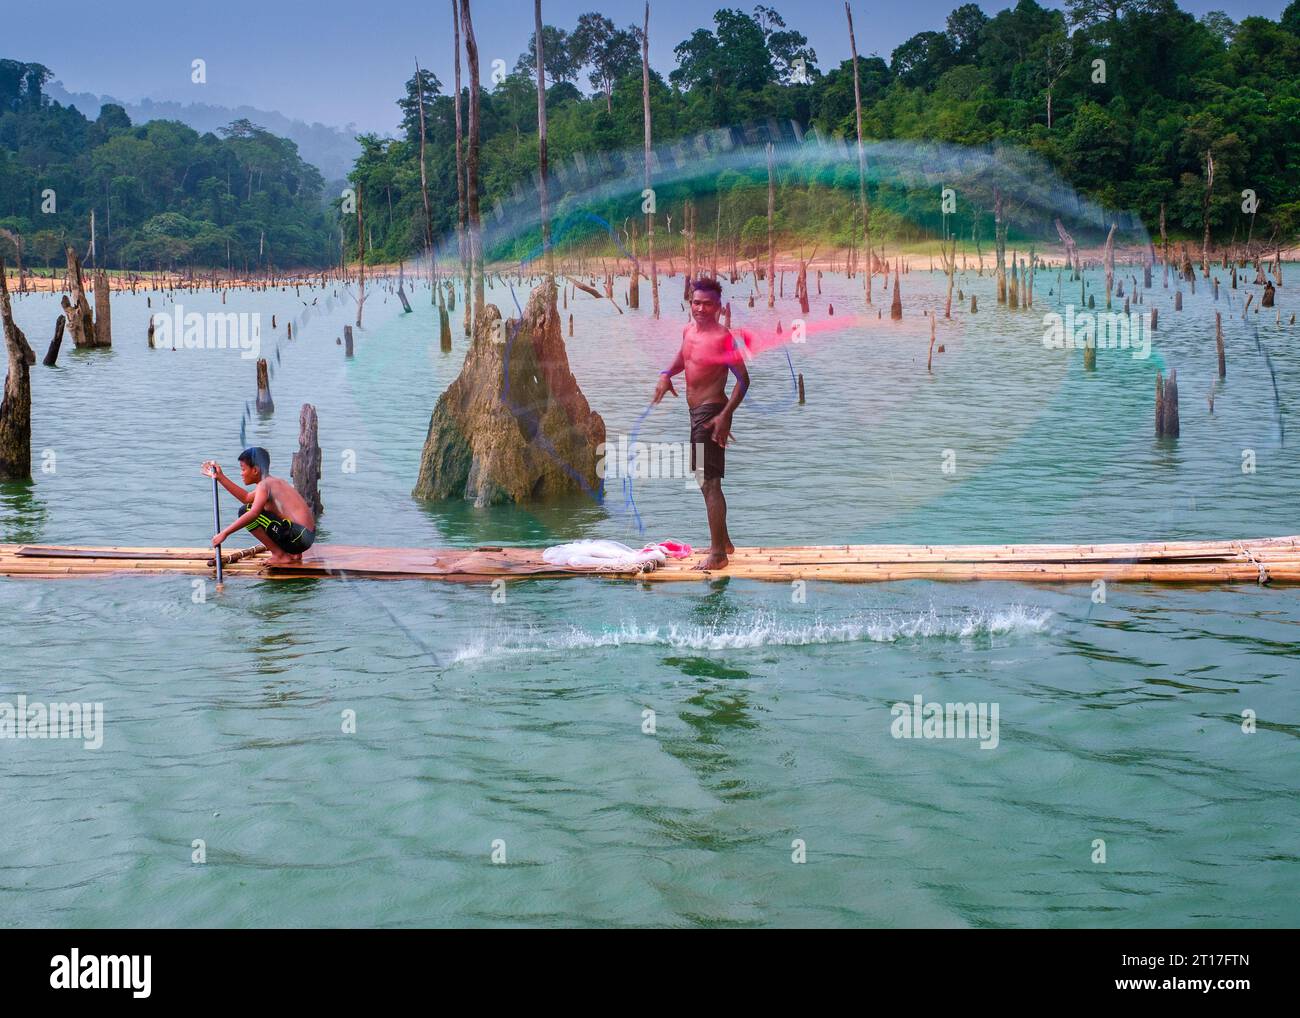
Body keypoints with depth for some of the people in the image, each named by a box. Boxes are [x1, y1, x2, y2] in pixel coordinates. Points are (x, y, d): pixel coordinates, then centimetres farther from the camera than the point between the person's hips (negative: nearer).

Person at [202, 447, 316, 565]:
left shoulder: (264, 484, -10)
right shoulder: (275, 481, 20)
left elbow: (253, 513, -26)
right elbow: (246, 498, 24)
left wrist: (224, 533, -25)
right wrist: (220, 477, 25)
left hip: (297, 536, -10)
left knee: (245, 511, -12)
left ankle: (279, 555, -7)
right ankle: (292, 554, 17)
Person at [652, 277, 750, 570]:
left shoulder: (723, 337, -17)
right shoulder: (689, 331, 9)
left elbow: (743, 379, -18)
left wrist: (724, 415, -25)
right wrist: (667, 374, 10)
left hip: (711, 413, -10)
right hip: (696, 412, 10)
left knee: (709, 482, -11)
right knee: (706, 480, 19)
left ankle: (718, 554, -8)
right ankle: (723, 541, 32)